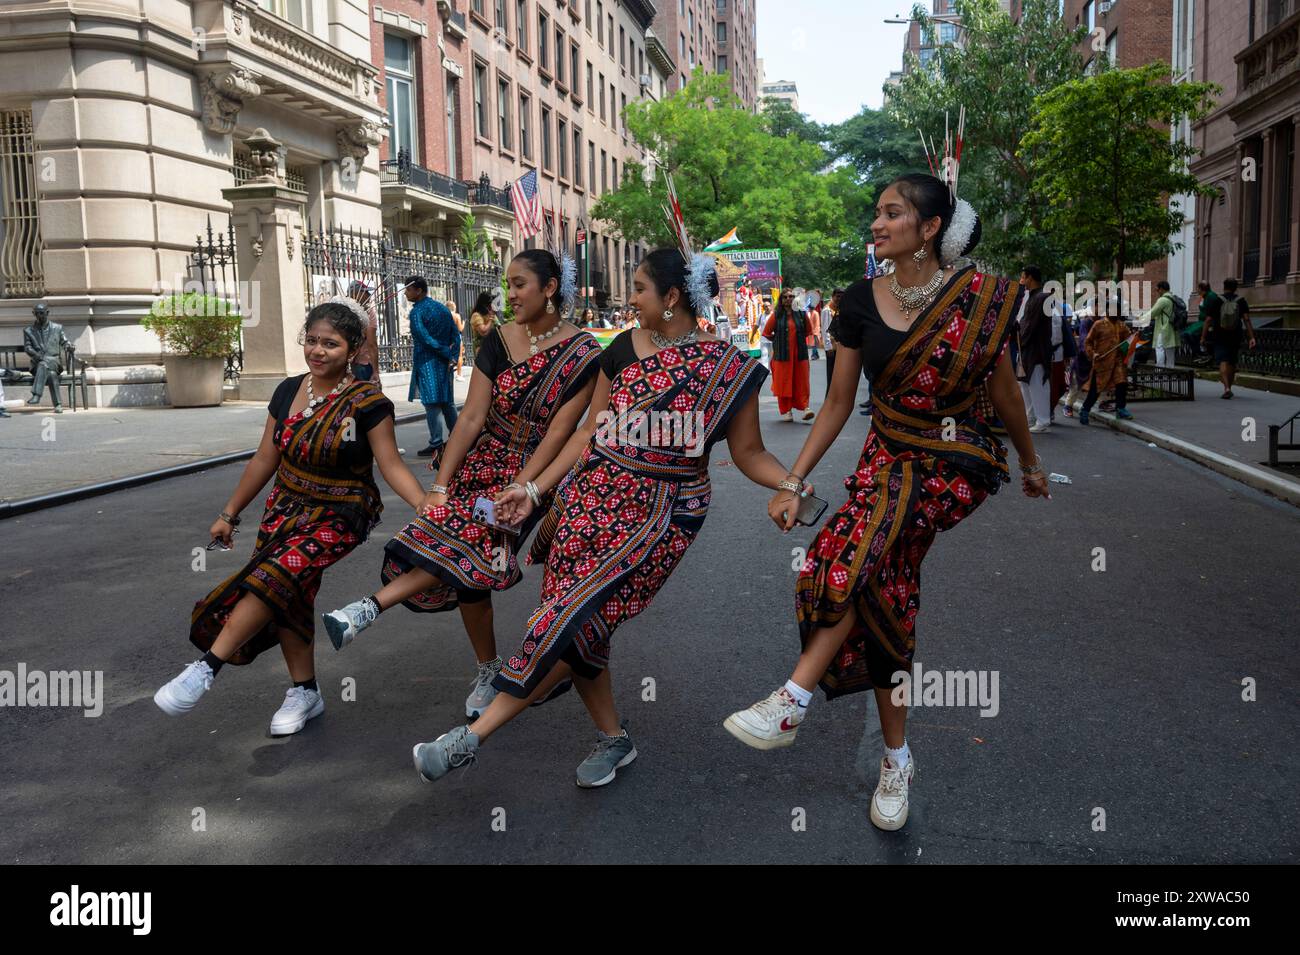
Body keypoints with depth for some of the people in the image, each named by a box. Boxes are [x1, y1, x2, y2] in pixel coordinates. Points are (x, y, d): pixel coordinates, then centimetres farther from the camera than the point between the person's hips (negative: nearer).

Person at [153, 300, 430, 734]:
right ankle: (305, 692, 18)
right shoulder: (288, 392, 2)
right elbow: (264, 460, 10)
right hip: (288, 508, 6)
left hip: (341, 515, -6)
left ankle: (206, 668, -18)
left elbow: (392, 466, -13)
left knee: (274, 576, -24)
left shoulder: (367, 402, -13)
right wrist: (229, 514, 15)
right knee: (286, 598, 0)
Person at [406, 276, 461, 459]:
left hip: (427, 363, -7)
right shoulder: (442, 308, 12)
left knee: (431, 404, -6)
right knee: (447, 401, 14)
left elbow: (427, 339, -18)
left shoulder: (417, 312, -10)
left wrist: (448, 355, -10)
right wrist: (453, 357, 2)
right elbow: (456, 334, 9)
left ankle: (436, 445, -6)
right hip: (444, 362, 7)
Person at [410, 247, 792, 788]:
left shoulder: (726, 368, -4)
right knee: (578, 626, 3)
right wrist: (536, 489, 6)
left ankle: (472, 738, -3)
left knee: (570, 617, -13)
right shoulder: (623, 349, 8)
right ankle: (613, 738, 26)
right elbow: (591, 431, 11)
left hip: (657, 515, -5)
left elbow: (749, 454, 0)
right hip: (590, 498, 5)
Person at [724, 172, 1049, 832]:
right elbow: (838, 405, 6)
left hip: (961, 462, -3)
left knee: (859, 539, -30)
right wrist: (793, 482, 1)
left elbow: (1001, 390, 8)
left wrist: (1030, 462, 20)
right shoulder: (861, 302, 2)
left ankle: (793, 701, -27)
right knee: (885, 602, -4)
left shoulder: (982, 296, -6)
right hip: (889, 454, 3)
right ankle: (897, 760, 12)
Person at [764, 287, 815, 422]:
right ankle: (786, 411, 10)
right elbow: (767, 333, 6)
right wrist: (779, 341, 7)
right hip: (782, 354, -1)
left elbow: (808, 331, 15)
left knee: (801, 382, -3)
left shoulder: (801, 313, 3)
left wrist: (797, 339, 9)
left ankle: (805, 407, -4)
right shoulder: (776, 315, 0)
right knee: (784, 382, 2)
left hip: (799, 353, 1)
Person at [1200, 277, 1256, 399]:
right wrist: (1251, 337, -8)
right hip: (1235, 337, 3)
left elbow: (1208, 320, -8)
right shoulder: (1241, 301, 2)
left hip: (1220, 337, -3)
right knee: (1232, 362, 16)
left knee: (1223, 362, -8)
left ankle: (1226, 388, -25)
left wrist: (1203, 337, -4)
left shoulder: (1217, 301, -4)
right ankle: (1229, 388, 23)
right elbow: (1246, 319, -7)